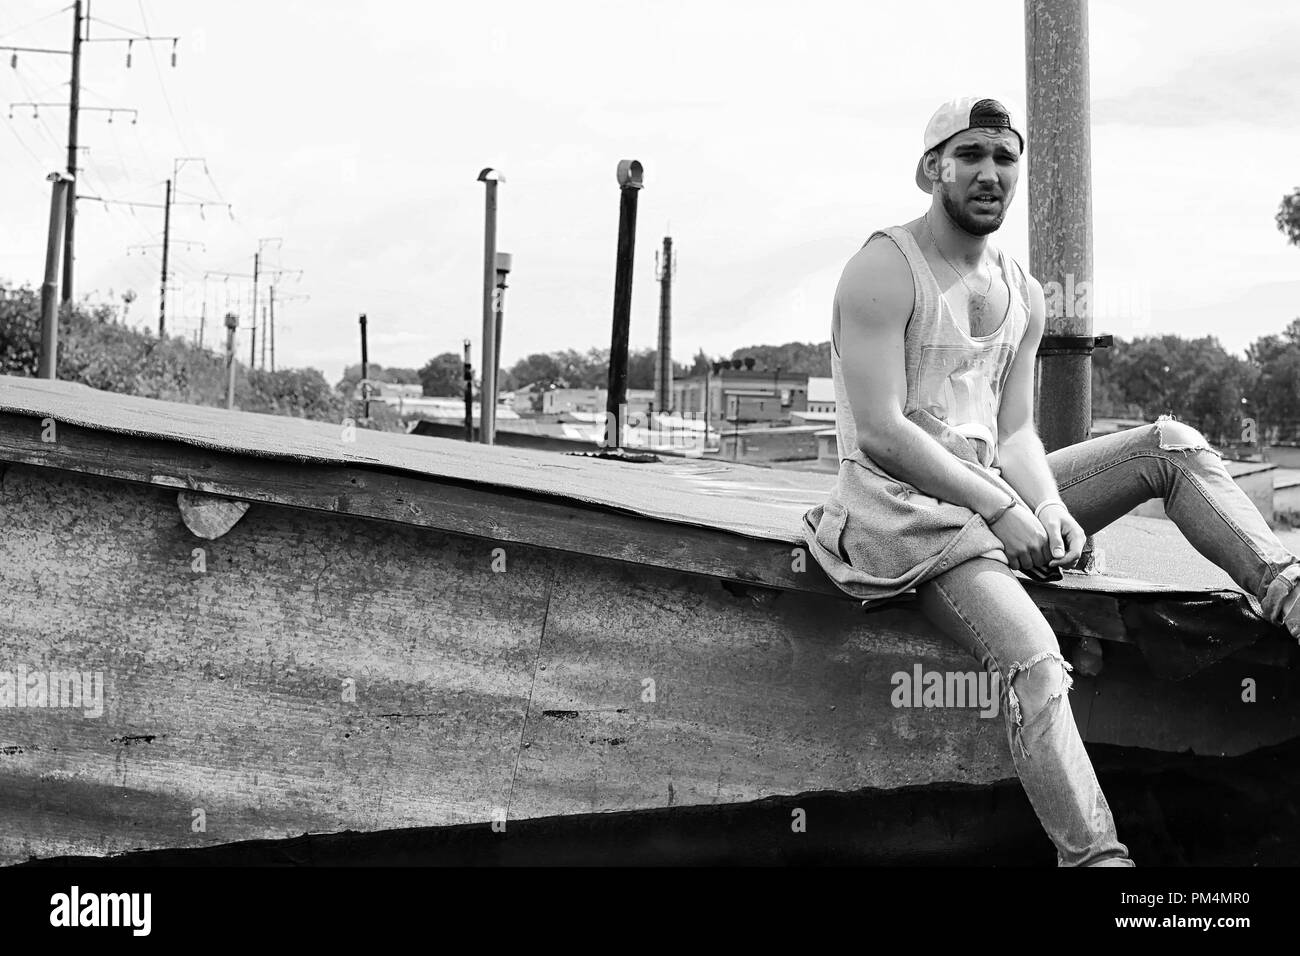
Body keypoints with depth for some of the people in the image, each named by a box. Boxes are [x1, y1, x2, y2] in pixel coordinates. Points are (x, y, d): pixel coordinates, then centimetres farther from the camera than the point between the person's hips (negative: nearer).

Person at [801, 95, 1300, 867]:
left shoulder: (1024, 296, 13)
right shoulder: (883, 273, -10)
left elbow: (1014, 433, 9)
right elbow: (880, 433, -18)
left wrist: (1048, 506, -13)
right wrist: (1001, 509, -21)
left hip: (997, 492, 8)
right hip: (906, 505, -8)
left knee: (1174, 447, -3)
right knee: (1033, 659, -30)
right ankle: (1097, 858, -38)